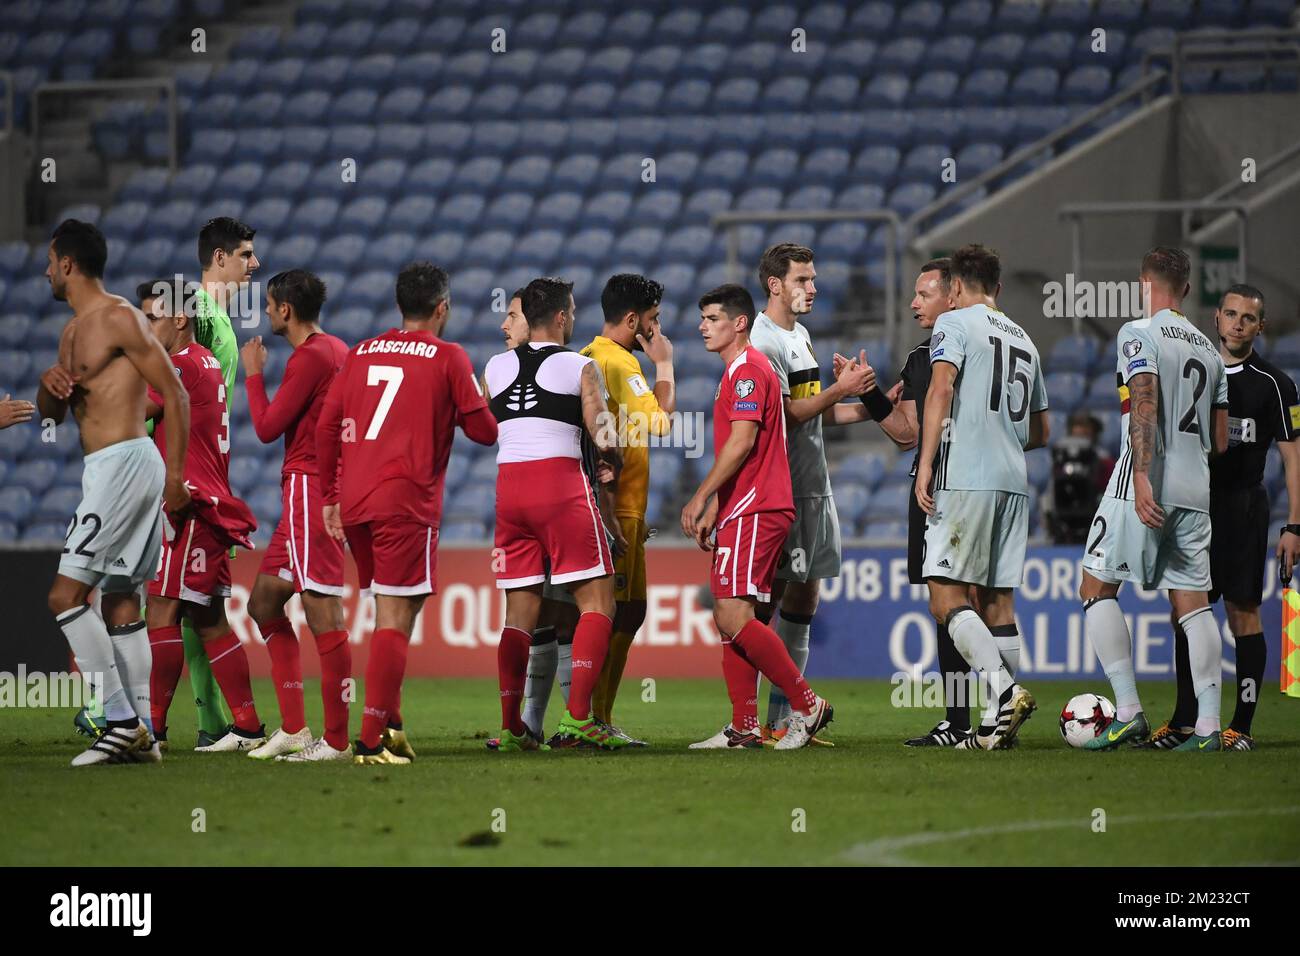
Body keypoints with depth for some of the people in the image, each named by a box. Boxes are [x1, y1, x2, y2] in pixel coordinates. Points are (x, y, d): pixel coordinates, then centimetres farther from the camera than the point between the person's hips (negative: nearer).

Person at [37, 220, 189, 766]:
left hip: (125, 463, -10)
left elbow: (175, 394, -12)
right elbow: (51, 414, 24)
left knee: (66, 594, -13)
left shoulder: (119, 319, -10)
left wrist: (175, 473, -17)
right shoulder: (73, 331, 19)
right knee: (119, 601, 9)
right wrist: (49, 384, 0)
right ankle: (141, 734, 8)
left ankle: (121, 720, -15)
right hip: (107, 470, 10)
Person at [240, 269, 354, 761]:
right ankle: (293, 729, 13)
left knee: (322, 613, -11)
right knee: (263, 602, 14)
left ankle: (336, 739, -13)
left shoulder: (309, 357, -13)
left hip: (309, 487, -11)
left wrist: (253, 373, 2)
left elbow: (267, 427, -10)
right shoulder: (339, 351, 17)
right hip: (309, 490, 11)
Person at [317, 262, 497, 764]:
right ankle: (372, 738, -13)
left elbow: (327, 428, 12)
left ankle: (390, 723, 18)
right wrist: (475, 402, 22)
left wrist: (331, 497, 19)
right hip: (406, 501, -6)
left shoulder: (361, 354, 14)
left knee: (386, 612, 19)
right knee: (395, 620, -6)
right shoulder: (448, 357, -1)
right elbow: (484, 430, 1)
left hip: (354, 501, 6)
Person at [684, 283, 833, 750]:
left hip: (754, 512, -11)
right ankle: (743, 729, 7)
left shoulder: (748, 370, -10)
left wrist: (700, 498, -17)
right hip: (745, 510, 11)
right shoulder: (737, 372, 22)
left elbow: (742, 442, -19)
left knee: (734, 616, -16)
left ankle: (807, 706, -12)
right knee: (730, 617, 8)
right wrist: (713, 510, 23)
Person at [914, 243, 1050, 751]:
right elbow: (1040, 432, 26)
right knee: (997, 600, 8)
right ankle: (1000, 722, 4)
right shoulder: (1024, 340, 22)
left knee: (947, 596, -9)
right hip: (1014, 481, 7)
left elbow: (941, 389, -14)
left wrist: (926, 463, -16)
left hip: (965, 478, -7)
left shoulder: (955, 322, 1)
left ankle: (1003, 690, -26)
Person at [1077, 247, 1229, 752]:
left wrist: (1142, 476, -25)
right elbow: (1220, 441, 18)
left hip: (1145, 485, -6)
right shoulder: (1209, 349, 17)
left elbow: (1145, 405, -18)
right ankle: (1208, 724, -2)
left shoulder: (1139, 335, -4)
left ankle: (1128, 710, -8)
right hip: (1196, 489, 6)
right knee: (1192, 602, 6)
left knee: (1097, 588, 2)